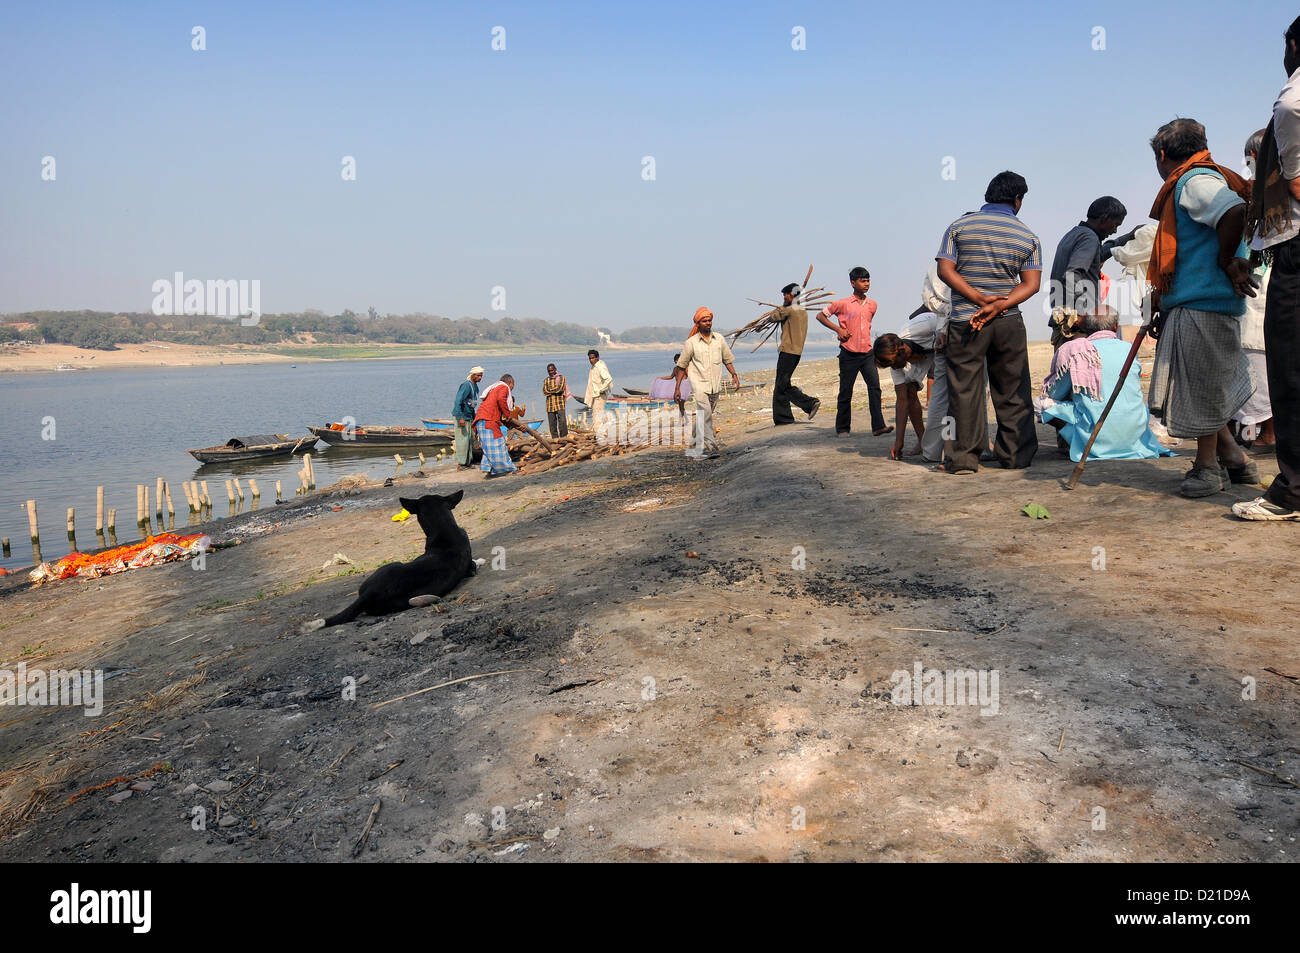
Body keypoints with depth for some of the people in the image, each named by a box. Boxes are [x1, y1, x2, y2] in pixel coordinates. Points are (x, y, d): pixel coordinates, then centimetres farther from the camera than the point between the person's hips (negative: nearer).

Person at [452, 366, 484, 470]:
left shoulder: (475, 385, 11)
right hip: (462, 416, -10)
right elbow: (458, 401, -26)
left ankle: (468, 462, 20)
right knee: (462, 439, -7)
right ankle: (460, 463, -2)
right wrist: (460, 418, -31)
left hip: (469, 417, 10)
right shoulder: (466, 385, -19)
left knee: (470, 439, 12)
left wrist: (474, 417, 23)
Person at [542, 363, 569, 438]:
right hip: (550, 403, 3)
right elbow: (544, 391, 1)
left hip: (560, 403, -3)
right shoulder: (546, 380, 15)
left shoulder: (561, 377, 6)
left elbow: (560, 388, -9)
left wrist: (550, 390, 0)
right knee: (552, 423, 1)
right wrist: (555, 390, -8)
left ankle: (564, 437, -10)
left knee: (562, 420, -15)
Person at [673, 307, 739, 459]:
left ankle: (696, 445, 26)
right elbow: (681, 366, 3)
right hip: (699, 384, -4)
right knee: (705, 414, -19)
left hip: (715, 385, 4)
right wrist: (677, 388, 1)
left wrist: (734, 375, 2)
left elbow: (727, 359, 17)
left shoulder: (719, 339, 8)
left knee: (703, 416, 12)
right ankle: (711, 446, -20)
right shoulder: (691, 343, -2)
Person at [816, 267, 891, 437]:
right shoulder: (842, 304, -4)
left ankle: (878, 426, -12)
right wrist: (838, 329, -7)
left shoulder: (872, 305, 10)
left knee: (874, 386, -10)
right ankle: (842, 428, 15)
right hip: (849, 354, -4)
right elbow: (820, 315, 3)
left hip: (867, 353, 4)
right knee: (846, 392, 3)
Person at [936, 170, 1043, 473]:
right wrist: (997, 306, -12)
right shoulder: (1028, 236, 6)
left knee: (965, 388, 2)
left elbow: (945, 270, -5)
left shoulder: (960, 227, 4)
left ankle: (965, 456, 1)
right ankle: (1016, 454, 14)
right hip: (1009, 322, 1)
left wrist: (979, 298, -10)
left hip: (964, 320, -1)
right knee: (1012, 390, 9)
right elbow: (1031, 284, -3)